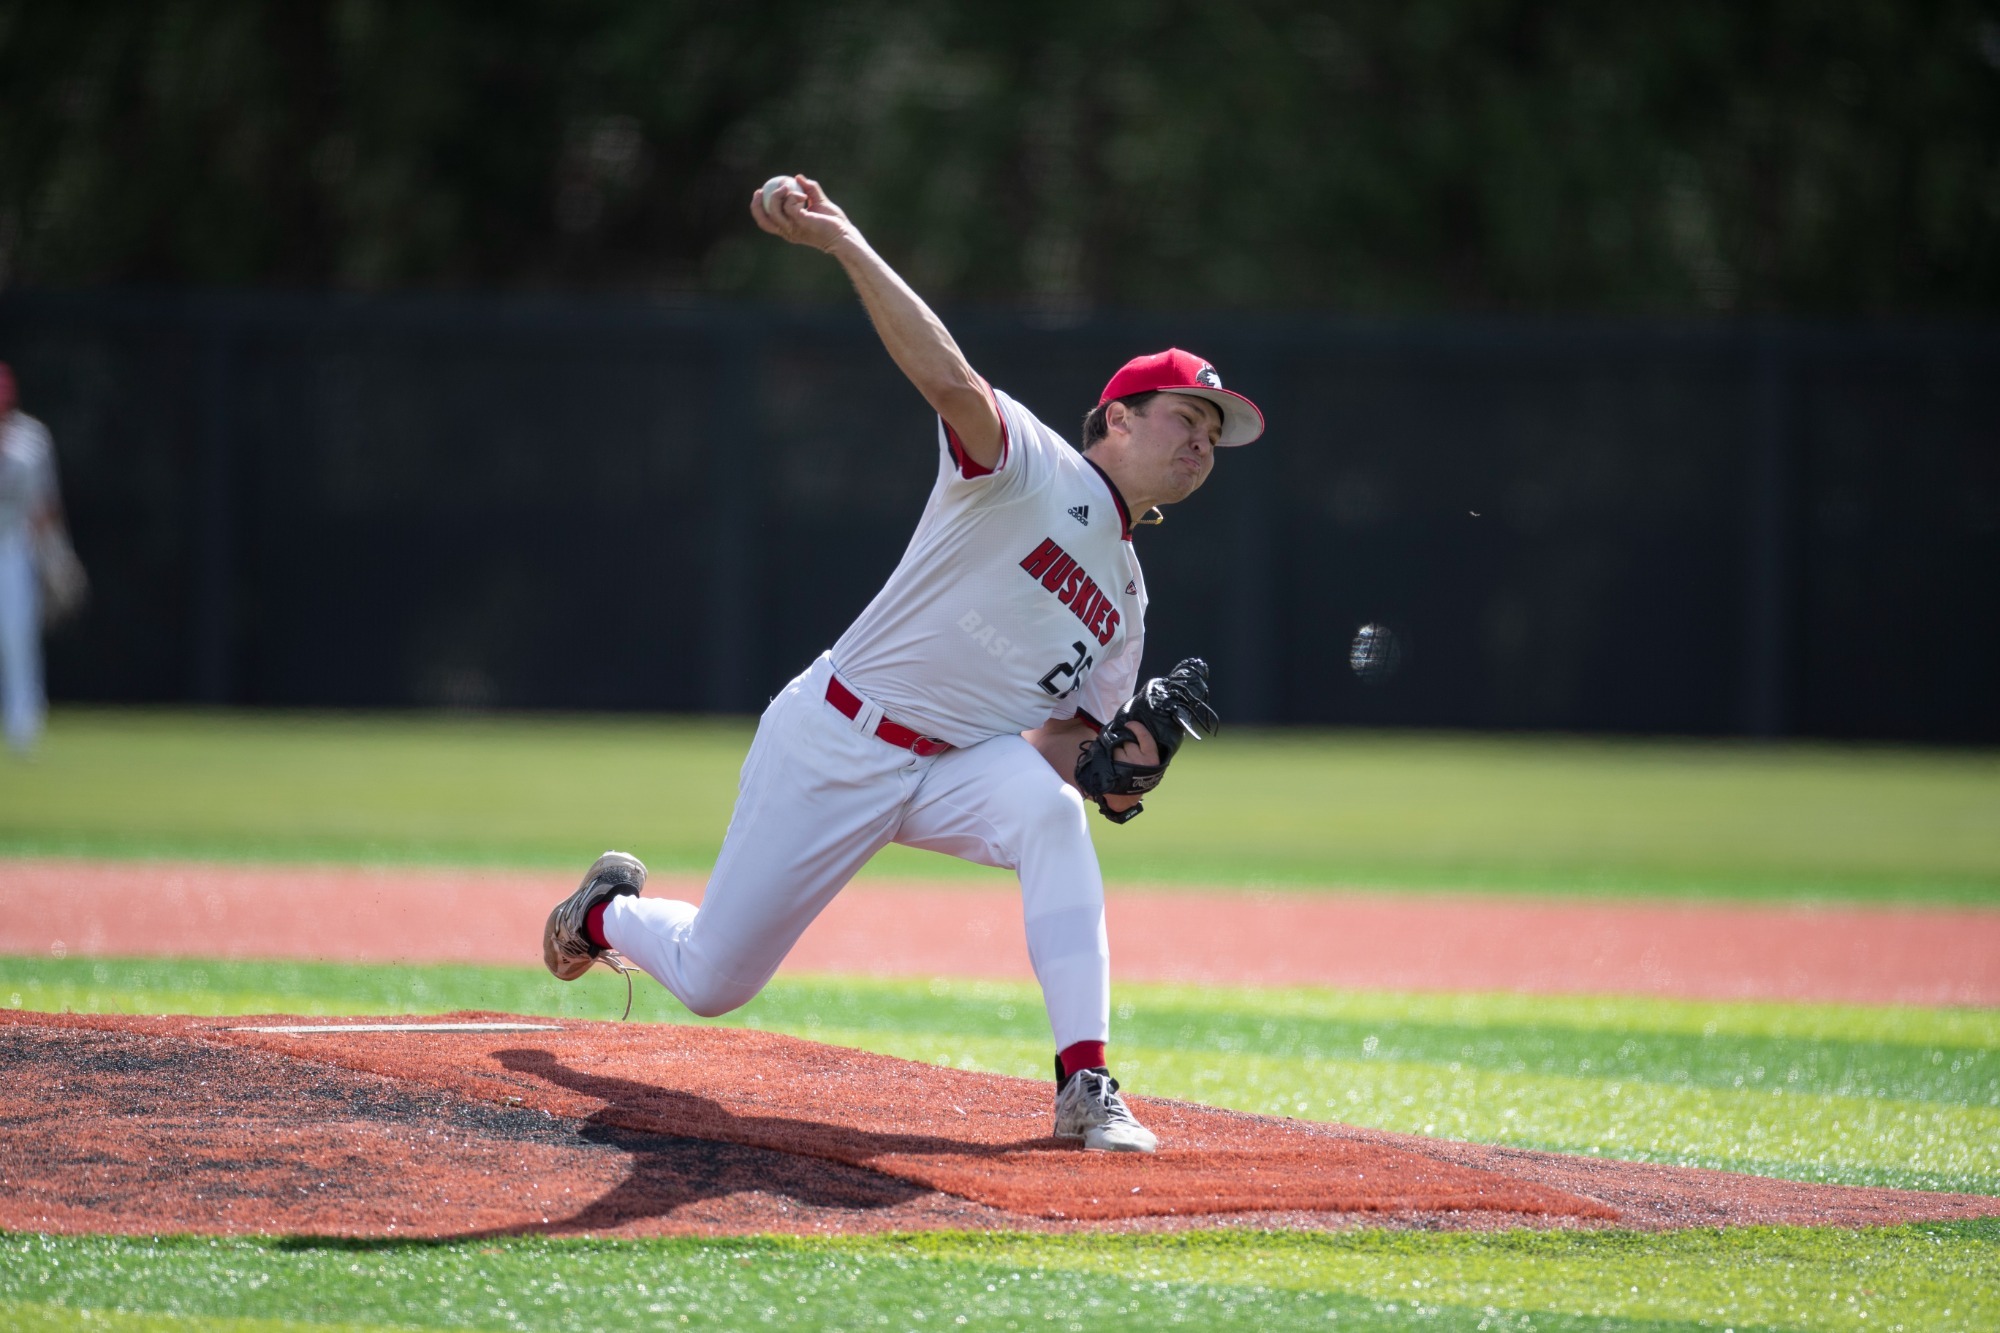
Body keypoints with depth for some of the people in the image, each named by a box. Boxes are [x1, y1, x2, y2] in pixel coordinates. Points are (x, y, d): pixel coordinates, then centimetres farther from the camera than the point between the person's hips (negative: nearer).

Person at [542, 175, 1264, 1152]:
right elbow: (951, 381, -29)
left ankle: (1085, 1085, -34)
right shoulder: (1034, 467, -11)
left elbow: (1071, 741, 12)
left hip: (948, 771, 5)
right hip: (831, 746, -5)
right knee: (712, 981, 2)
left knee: (1045, 803, -31)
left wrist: (1124, 758, -12)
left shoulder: (1124, 593, 11)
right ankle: (608, 912, 40)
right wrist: (847, 247, -42)